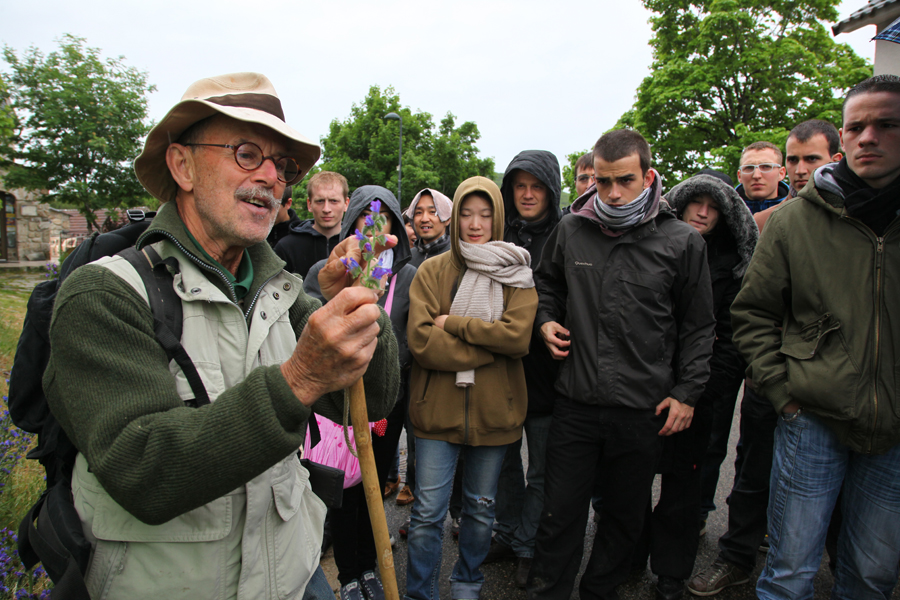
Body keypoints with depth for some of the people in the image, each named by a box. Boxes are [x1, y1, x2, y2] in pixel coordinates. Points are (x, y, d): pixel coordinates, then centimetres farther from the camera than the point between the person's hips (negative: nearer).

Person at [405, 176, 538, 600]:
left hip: (494, 410, 1)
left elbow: (518, 335, -15)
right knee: (428, 513, 5)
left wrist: (453, 323, -15)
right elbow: (420, 341, -13)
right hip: (437, 409, -1)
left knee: (481, 508, 17)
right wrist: (488, 345, -16)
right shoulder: (432, 271, 0)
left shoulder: (516, 274, 2)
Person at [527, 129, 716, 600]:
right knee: (560, 514, 9)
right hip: (575, 403, 1)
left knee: (624, 516, 18)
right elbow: (547, 282, 20)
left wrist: (686, 392, 0)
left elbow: (698, 327, 3)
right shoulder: (570, 230, 1)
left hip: (644, 410, 0)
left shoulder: (681, 242, -4)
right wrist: (545, 319, 2)